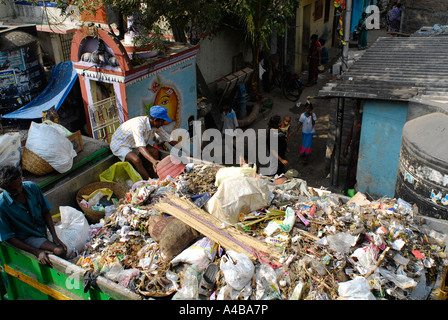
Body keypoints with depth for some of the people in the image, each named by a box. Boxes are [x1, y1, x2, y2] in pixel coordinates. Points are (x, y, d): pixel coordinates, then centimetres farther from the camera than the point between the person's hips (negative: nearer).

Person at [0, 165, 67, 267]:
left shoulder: (32, 187, -10)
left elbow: (46, 212, 1)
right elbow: (8, 238, -15)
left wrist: (55, 237, -10)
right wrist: (37, 252, -21)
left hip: (43, 231, 5)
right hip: (26, 239, -5)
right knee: (59, 251, -25)